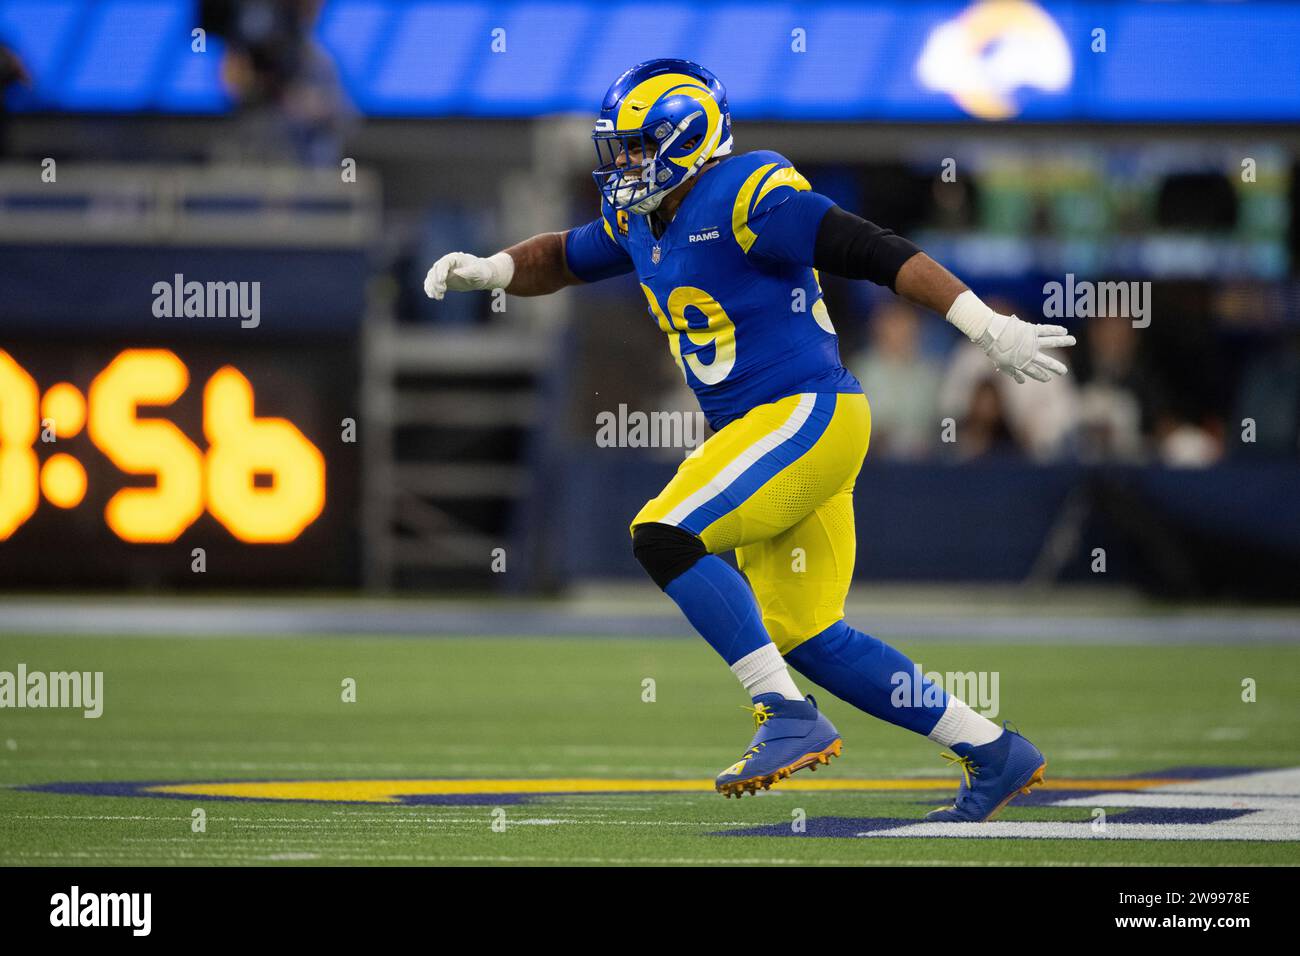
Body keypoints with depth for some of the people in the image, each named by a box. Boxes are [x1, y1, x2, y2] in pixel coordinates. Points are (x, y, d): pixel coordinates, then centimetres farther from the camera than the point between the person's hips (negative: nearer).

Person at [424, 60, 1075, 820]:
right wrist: (486, 271, 9)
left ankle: (789, 719, -16)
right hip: (759, 434, 9)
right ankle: (995, 754, 15)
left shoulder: (748, 197, -16)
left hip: (808, 415, -9)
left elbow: (876, 253, -20)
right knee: (802, 636, 8)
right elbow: (563, 260, 29)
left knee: (664, 537, -20)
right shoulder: (640, 218, 12)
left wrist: (991, 328, -25)